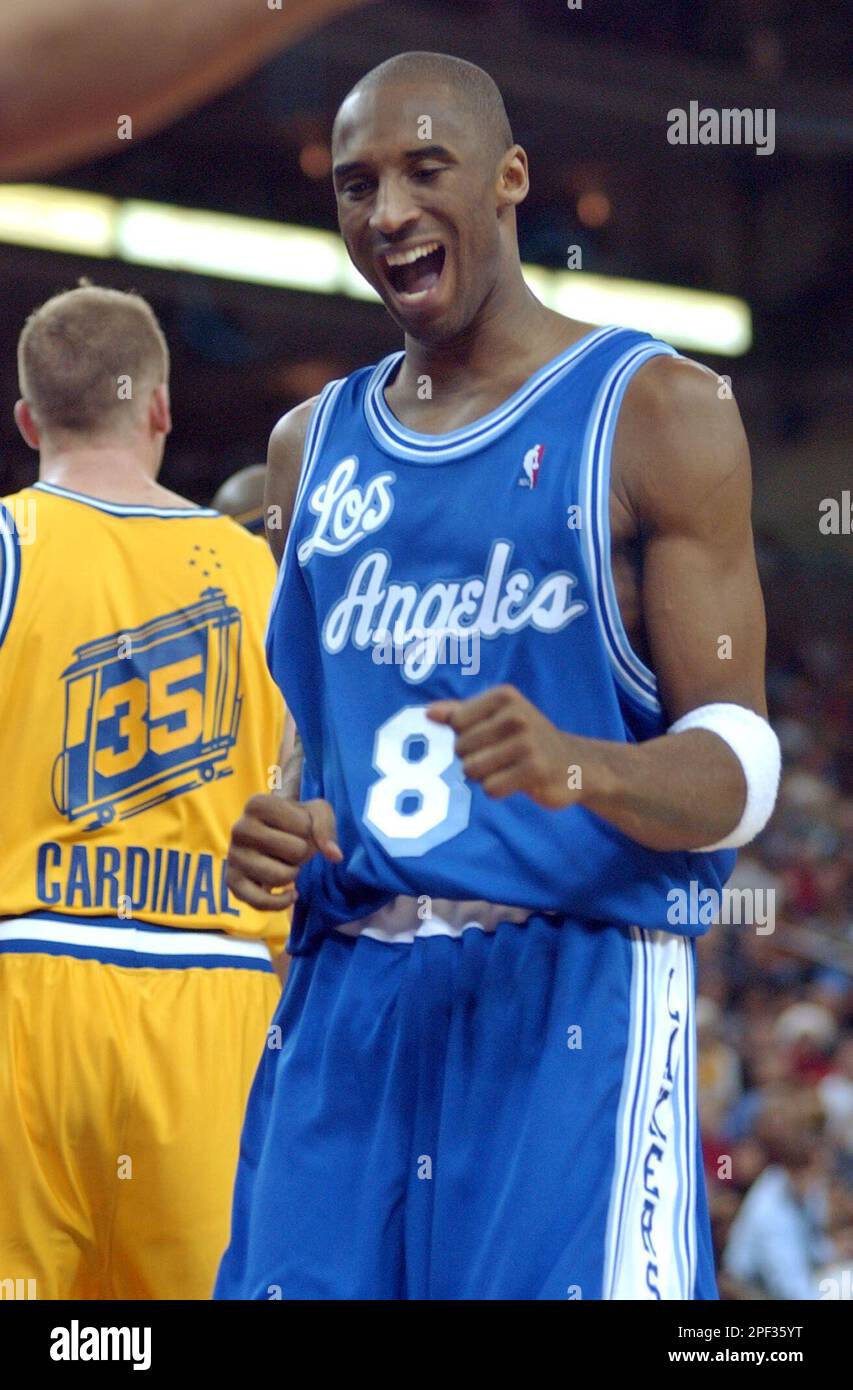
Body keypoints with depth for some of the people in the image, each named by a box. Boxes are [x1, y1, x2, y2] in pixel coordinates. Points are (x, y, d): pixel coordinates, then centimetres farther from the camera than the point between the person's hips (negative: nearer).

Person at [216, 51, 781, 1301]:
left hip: (576, 997, -5)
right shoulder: (312, 447, 17)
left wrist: (581, 768, -25)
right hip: (344, 1002, 5)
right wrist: (260, 837, 1)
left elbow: (740, 768, -5)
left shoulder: (658, 413, 0)